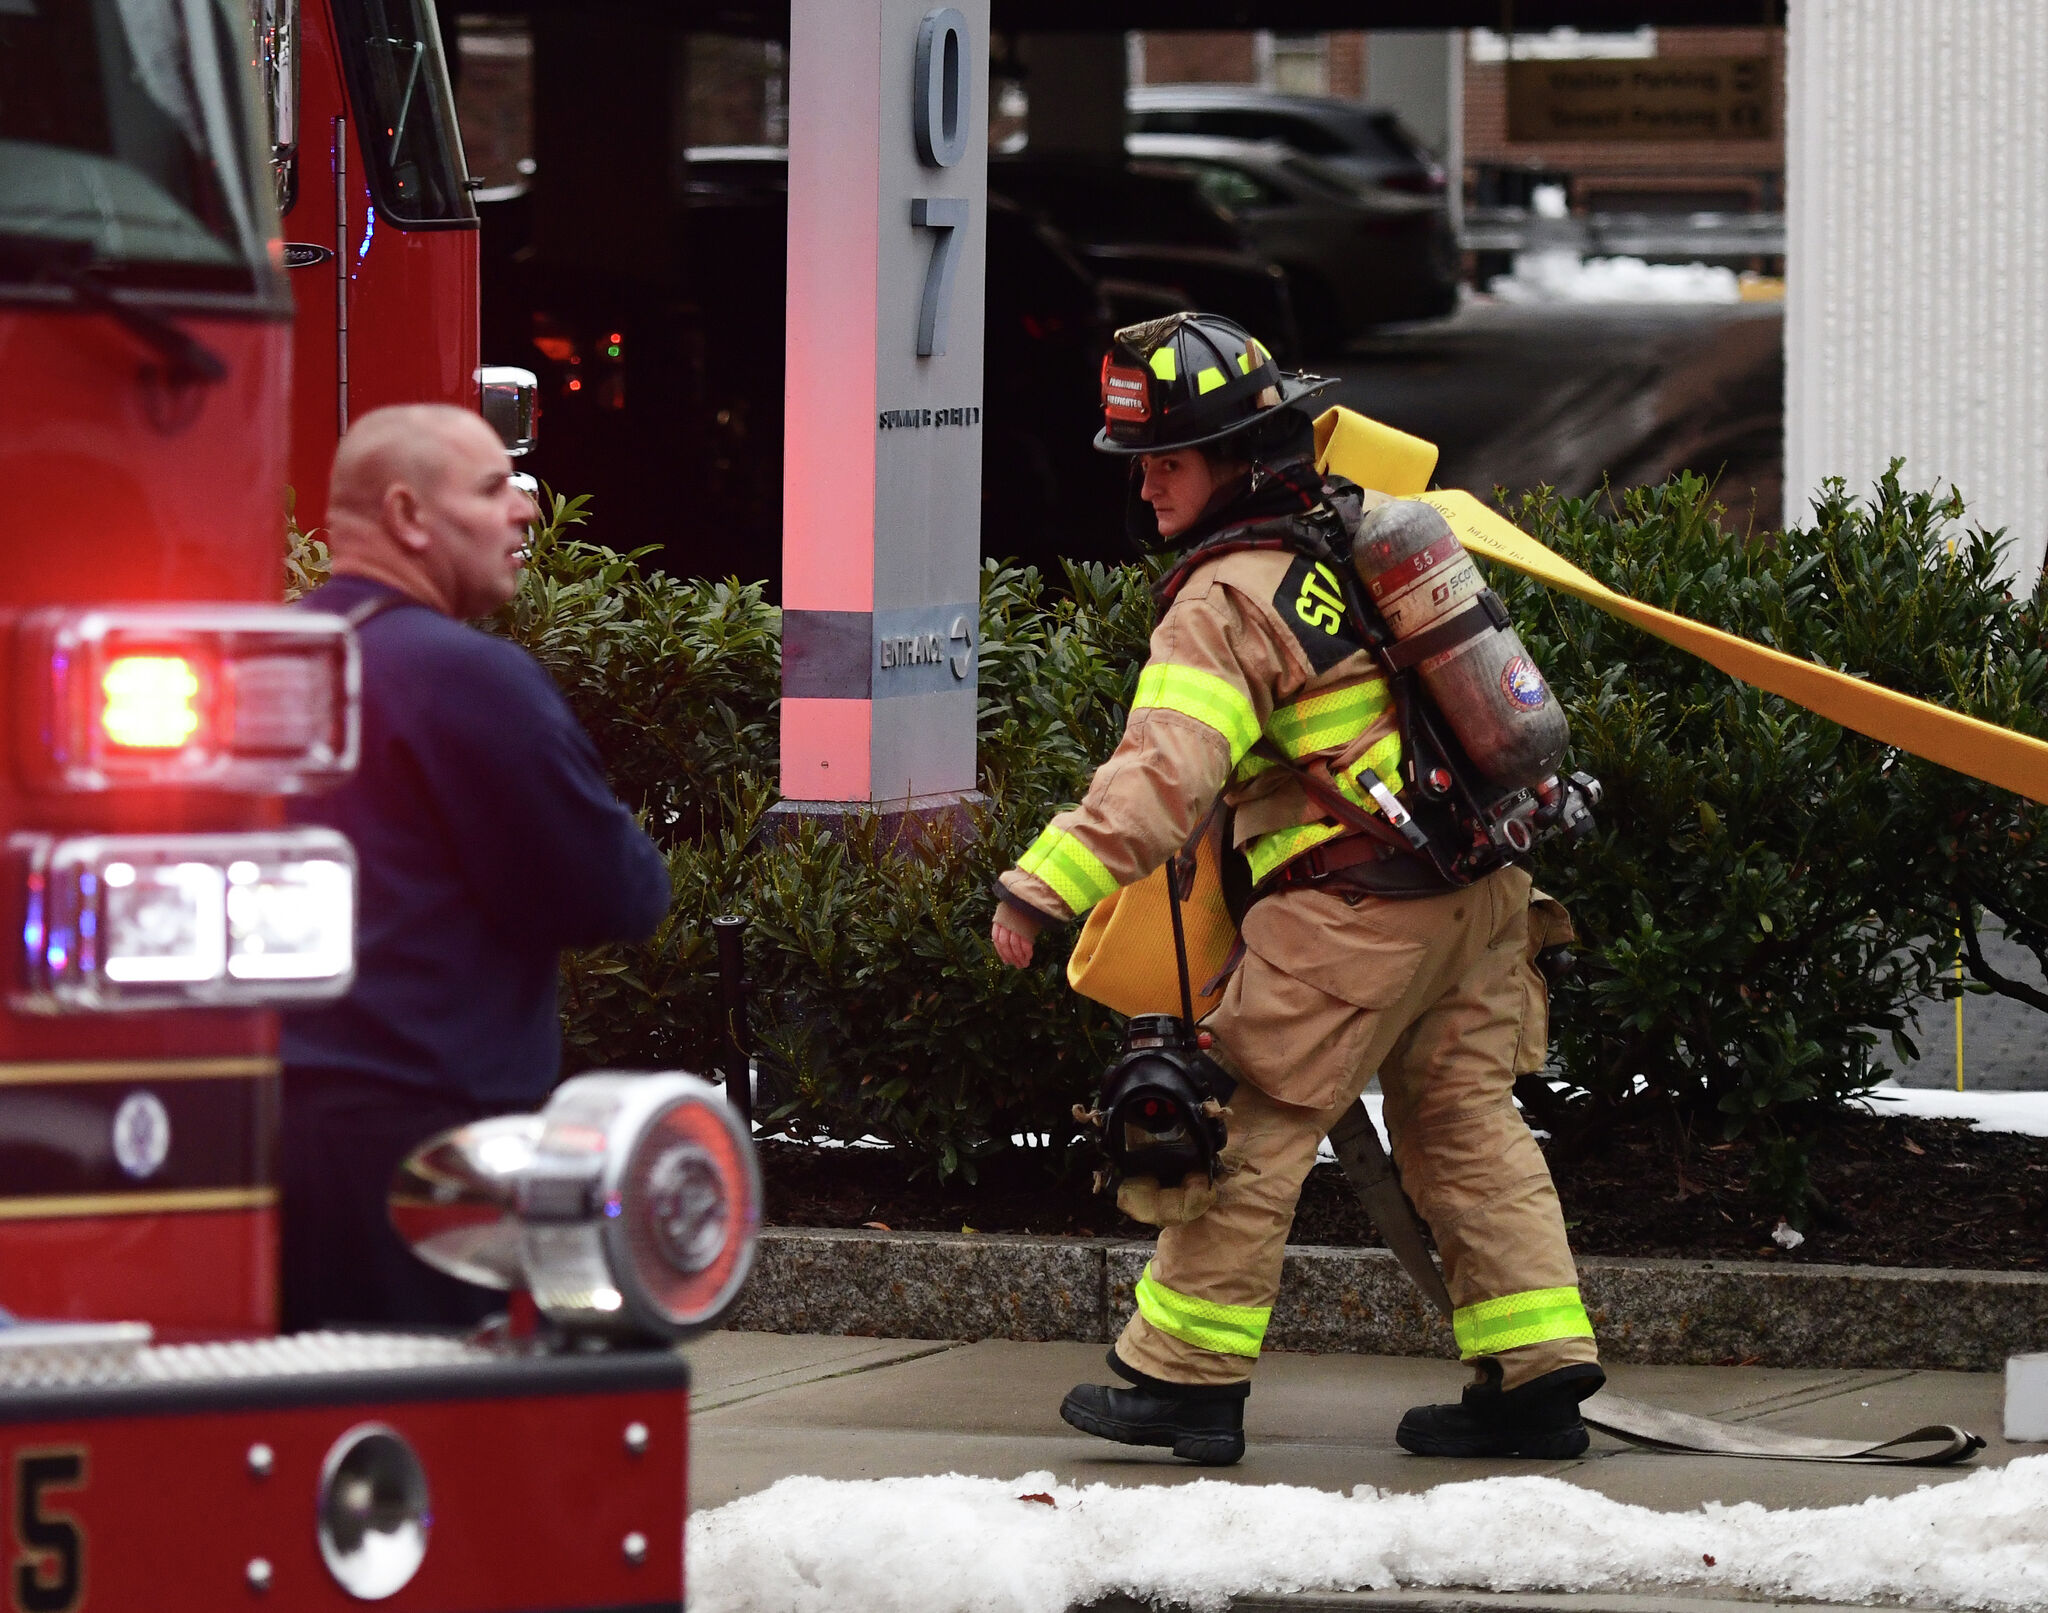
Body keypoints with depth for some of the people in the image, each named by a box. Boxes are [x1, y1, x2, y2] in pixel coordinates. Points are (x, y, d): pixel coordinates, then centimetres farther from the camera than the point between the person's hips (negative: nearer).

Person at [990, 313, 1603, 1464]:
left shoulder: (1229, 601, -13)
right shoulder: (1358, 519, 10)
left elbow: (1168, 768, -25)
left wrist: (1046, 884, -29)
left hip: (1356, 908, -8)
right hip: (1481, 890, 9)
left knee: (1253, 1130, 0)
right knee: (1465, 1121, 14)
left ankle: (1186, 1375, 4)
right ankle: (1539, 1374, 11)